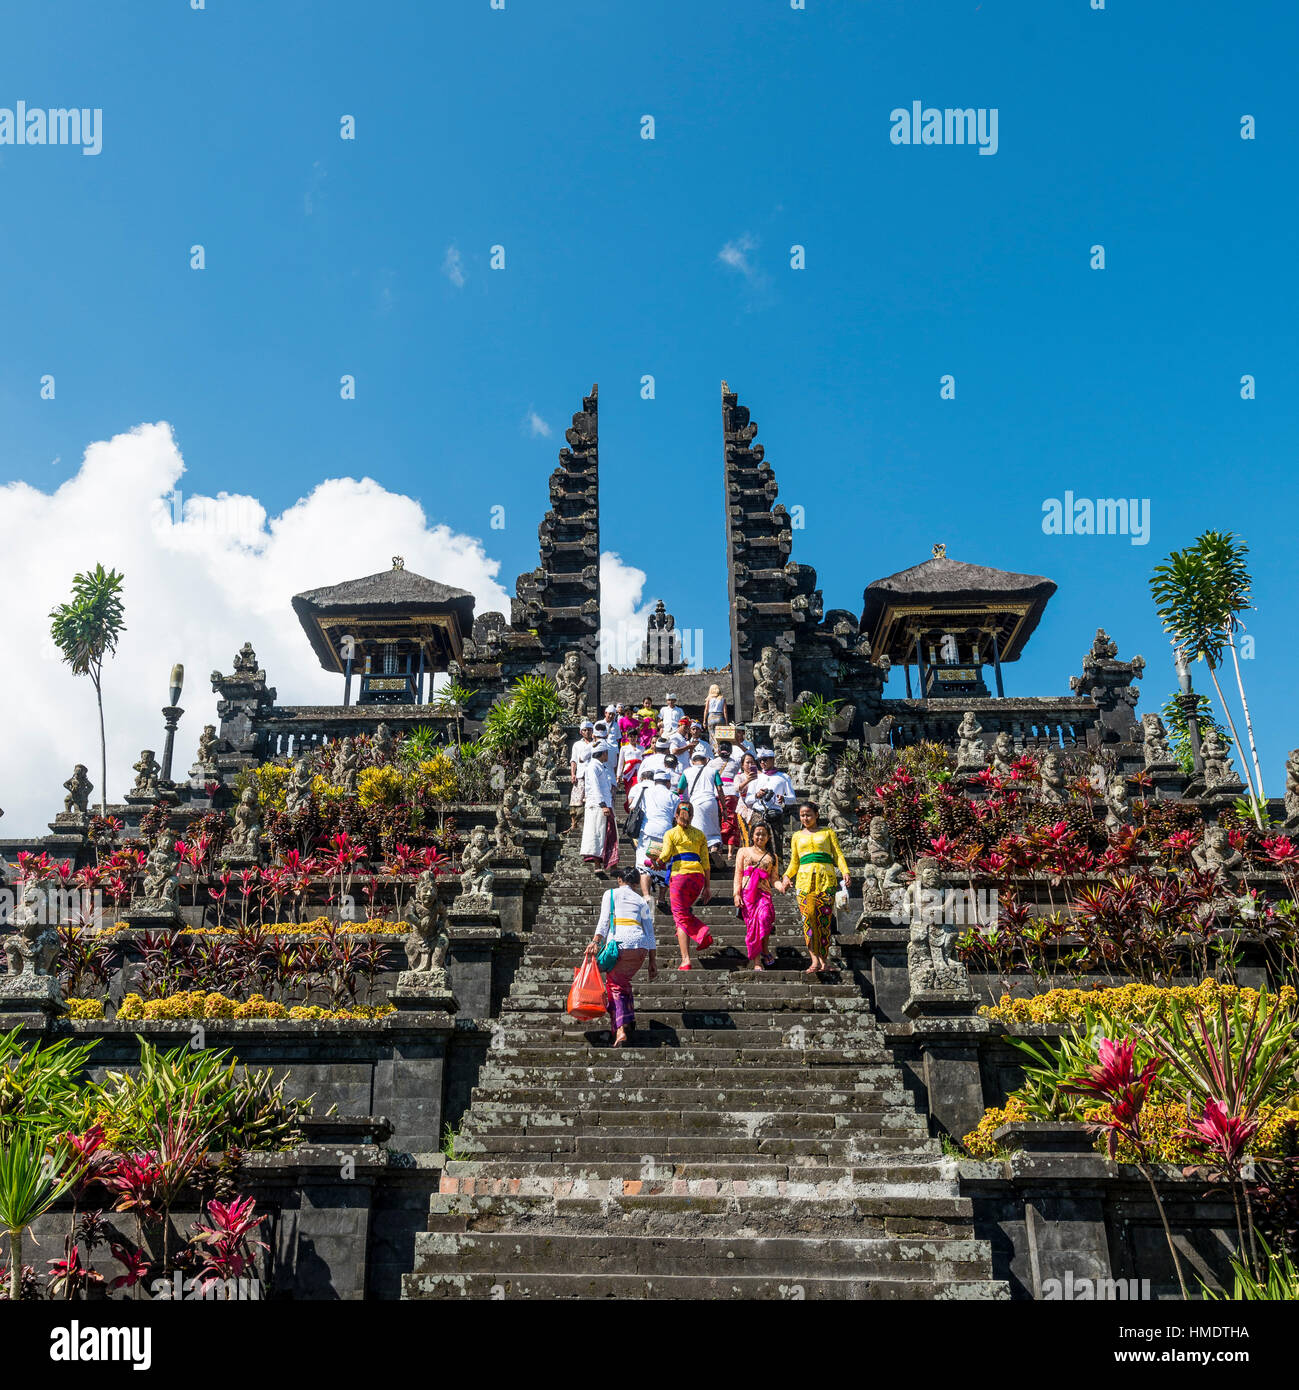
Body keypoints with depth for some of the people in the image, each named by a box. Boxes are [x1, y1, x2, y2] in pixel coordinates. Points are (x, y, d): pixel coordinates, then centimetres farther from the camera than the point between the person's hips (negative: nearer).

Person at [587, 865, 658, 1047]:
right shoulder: (641, 901, 21)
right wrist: (653, 961, 17)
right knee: (624, 982, 23)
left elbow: (604, 919, -1)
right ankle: (629, 1019, 14)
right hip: (640, 944, 3)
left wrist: (596, 941, -10)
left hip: (618, 942, -3)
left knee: (615, 986, 1)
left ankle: (621, 1030, -15)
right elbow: (649, 931, 16)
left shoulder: (610, 894, 15)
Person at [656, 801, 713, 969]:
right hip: (698, 876, 4)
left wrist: (658, 857, 15)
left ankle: (686, 960, -10)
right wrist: (707, 886, 15)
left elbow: (665, 856, -8)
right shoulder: (699, 834, 14)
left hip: (679, 875, -4)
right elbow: (706, 862, 11)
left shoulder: (670, 834, 4)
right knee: (685, 911, 23)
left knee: (681, 917, -2)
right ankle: (704, 933, 0)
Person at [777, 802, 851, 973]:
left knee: (824, 920, -7)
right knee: (808, 919, -12)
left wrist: (845, 872, -9)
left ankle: (823, 959, -1)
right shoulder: (797, 836, 21)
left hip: (825, 879, -1)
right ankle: (816, 960, -14)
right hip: (804, 879, 1)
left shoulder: (827, 832, 15)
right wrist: (786, 877, 1)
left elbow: (838, 855, 8)